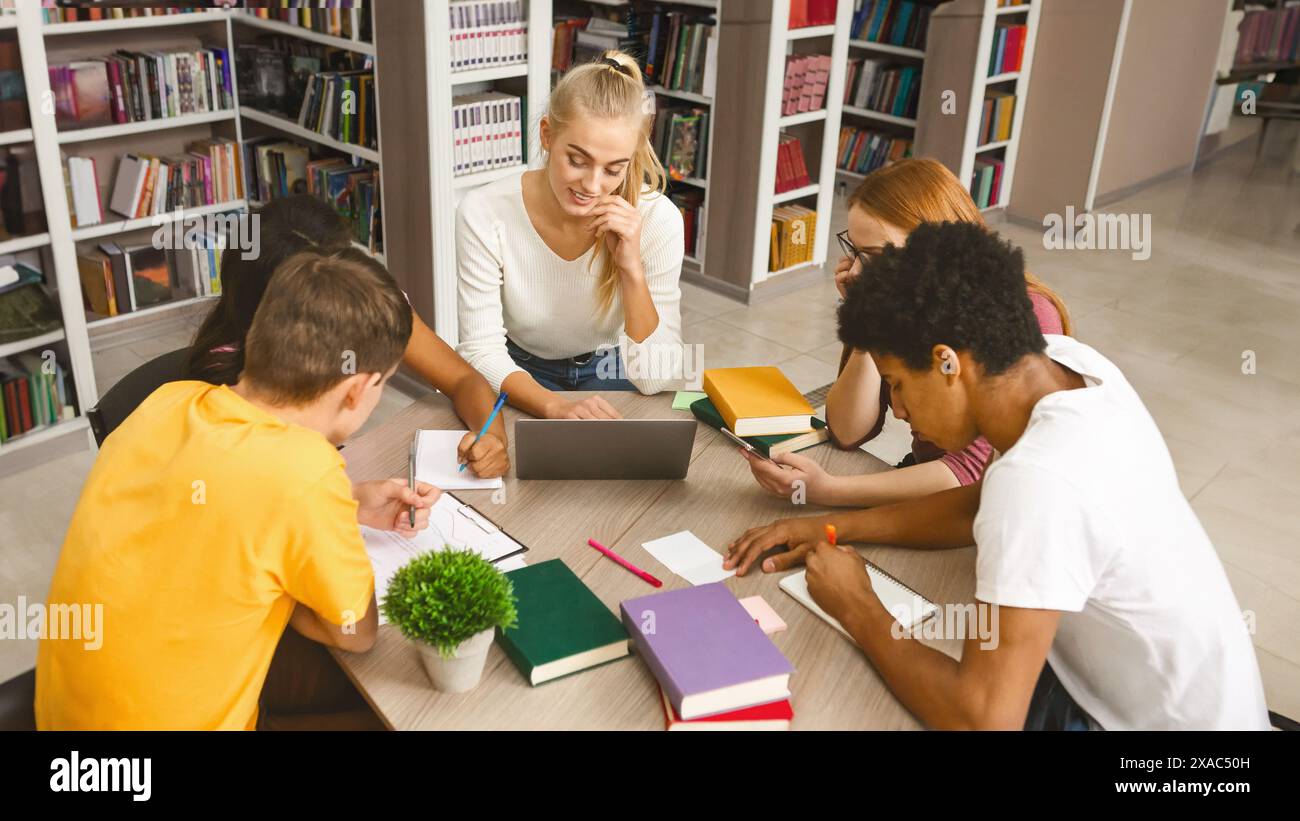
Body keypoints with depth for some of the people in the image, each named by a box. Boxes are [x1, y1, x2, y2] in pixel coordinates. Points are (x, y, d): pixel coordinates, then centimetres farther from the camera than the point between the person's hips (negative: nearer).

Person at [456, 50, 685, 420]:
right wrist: (556, 407, -39)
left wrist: (631, 269, -33)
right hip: (523, 374, 0)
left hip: (611, 370, 0)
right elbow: (482, 352, -20)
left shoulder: (658, 219, -22)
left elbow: (656, 379, -20)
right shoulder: (484, 213, -24)